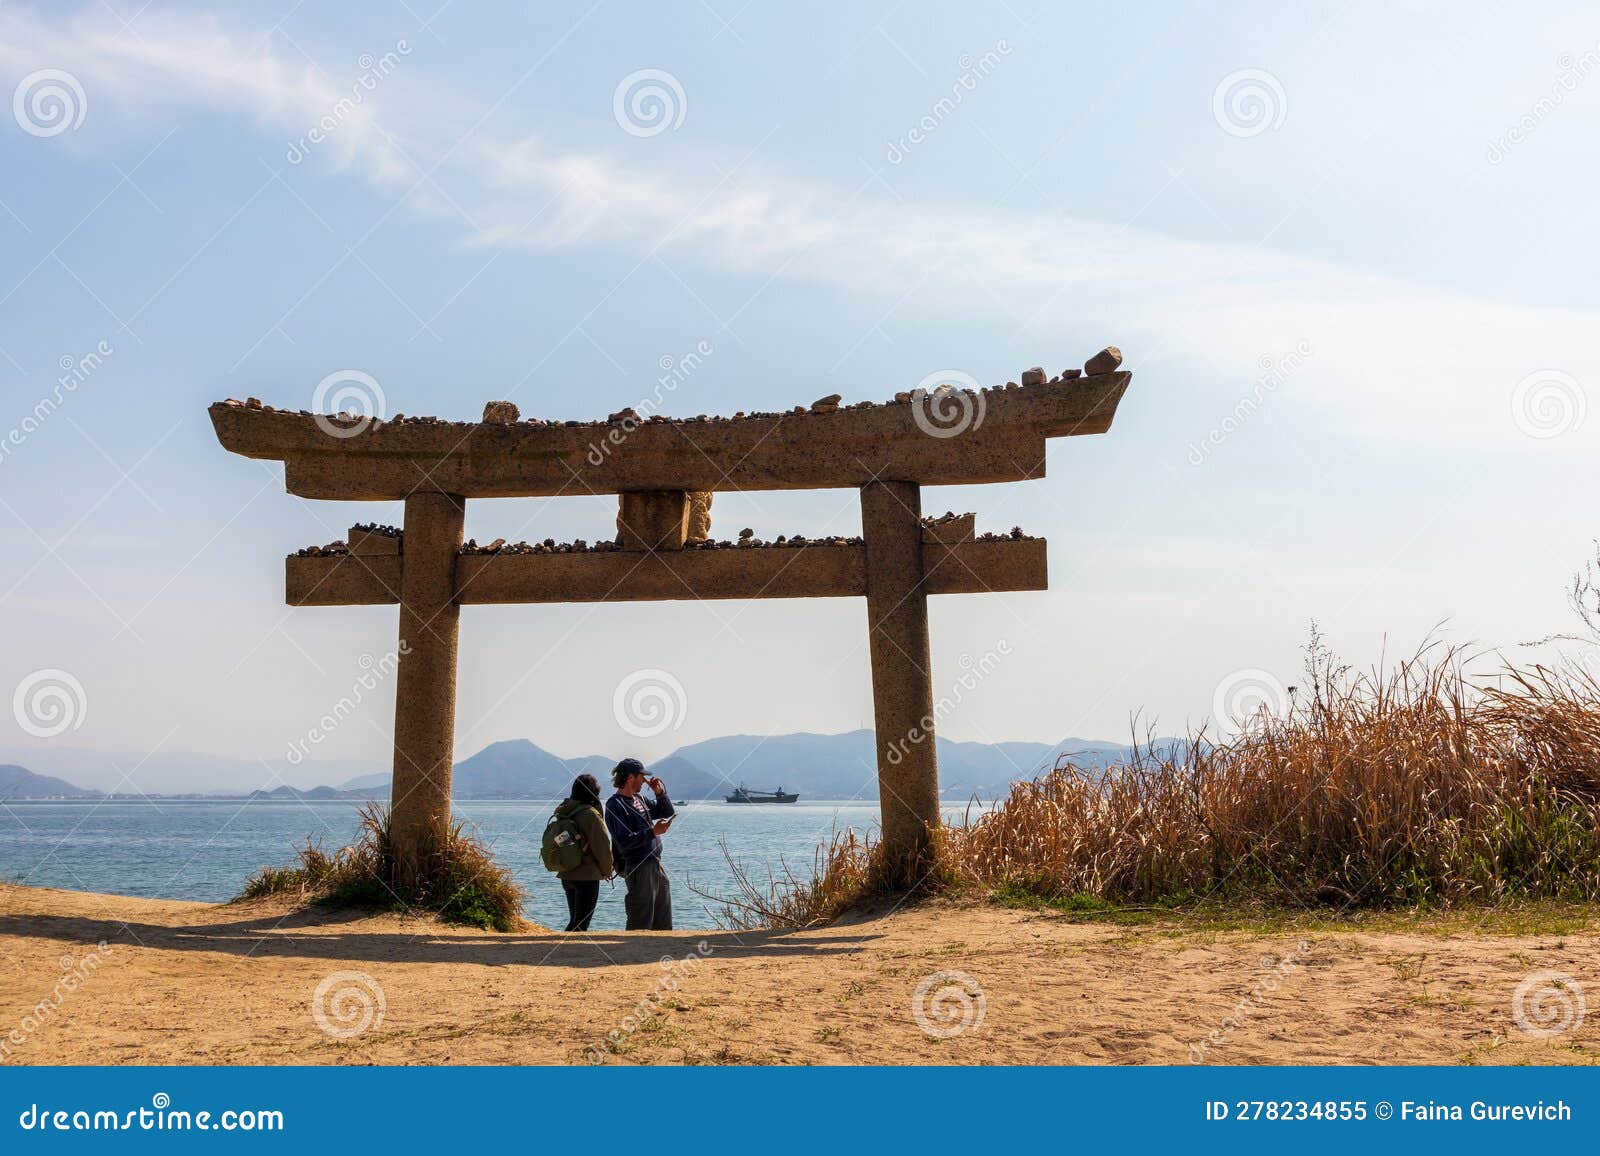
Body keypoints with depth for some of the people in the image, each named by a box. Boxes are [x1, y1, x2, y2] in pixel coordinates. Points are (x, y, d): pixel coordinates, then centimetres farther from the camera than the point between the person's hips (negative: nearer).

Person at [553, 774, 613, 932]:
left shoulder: (563, 812, 6)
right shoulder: (590, 814, -17)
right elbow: (602, 845, -15)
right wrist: (607, 870, 2)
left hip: (566, 875, 7)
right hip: (587, 876, -7)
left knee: (575, 921, 19)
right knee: (581, 925, -1)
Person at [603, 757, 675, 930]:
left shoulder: (639, 799, 15)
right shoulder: (615, 805, -12)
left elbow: (667, 812, 25)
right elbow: (624, 841, -22)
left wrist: (660, 793, 9)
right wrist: (652, 832, -22)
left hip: (656, 864, 9)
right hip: (638, 868, -9)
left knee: (663, 923, 15)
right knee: (641, 924, -5)